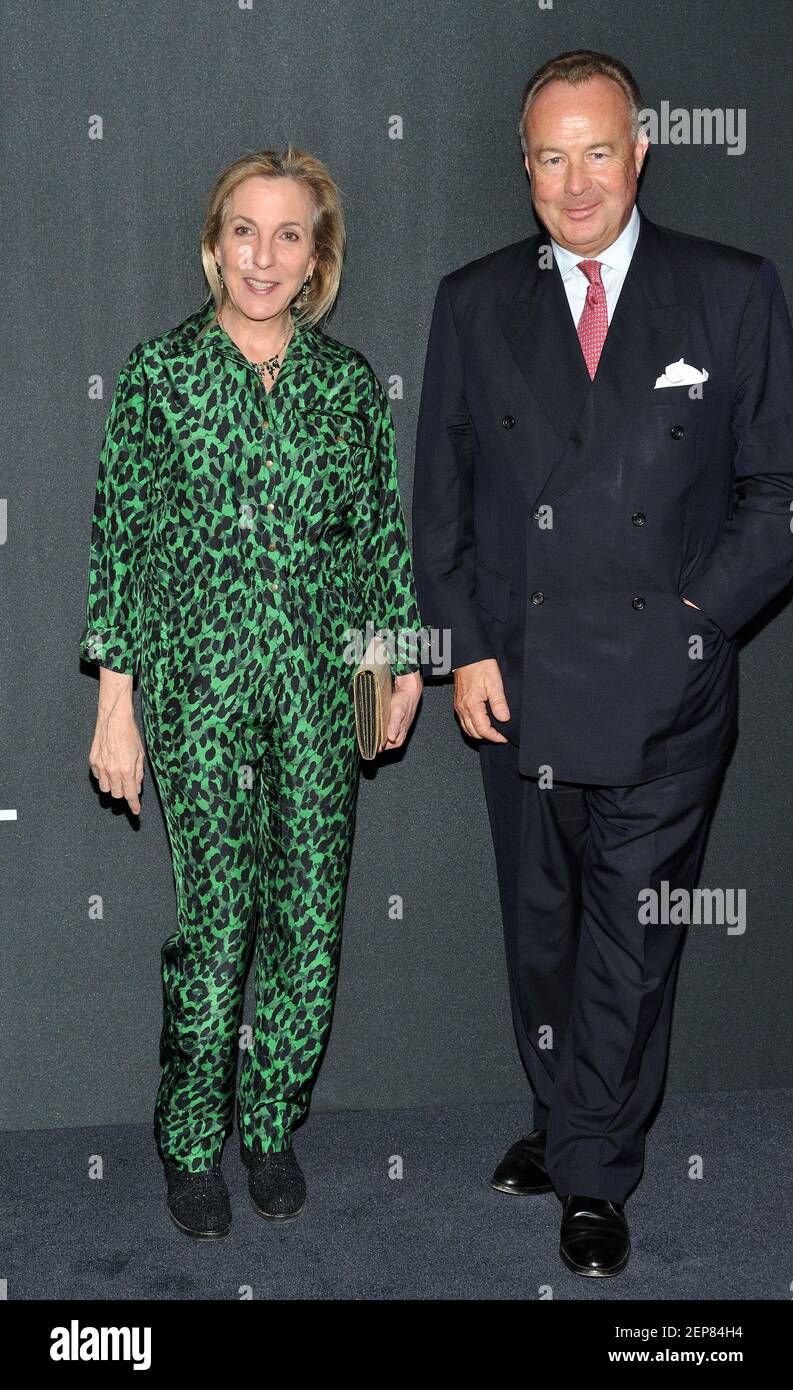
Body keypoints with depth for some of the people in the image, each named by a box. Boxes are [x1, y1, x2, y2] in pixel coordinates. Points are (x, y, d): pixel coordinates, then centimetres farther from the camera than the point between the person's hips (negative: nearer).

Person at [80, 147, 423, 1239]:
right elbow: (120, 539, -1)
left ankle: (274, 1124, 26)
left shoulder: (349, 382, 6)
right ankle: (191, 1141, 20)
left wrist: (403, 662, 10)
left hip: (324, 687, 3)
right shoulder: (158, 372, 0)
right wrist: (117, 706, -4)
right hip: (201, 685, -2)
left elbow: (382, 536, 12)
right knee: (217, 922, -1)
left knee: (311, 920, 6)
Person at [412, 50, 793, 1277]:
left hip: (666, 692, -2)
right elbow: (440, 495, 9)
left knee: (631, 942, 5)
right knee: (540, 929, 16)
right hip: (521, 682, 2)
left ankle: (591, 1174, 23)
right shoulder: (474, 303, 7)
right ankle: (564, 1124, 37)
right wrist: (466, 647, 1)